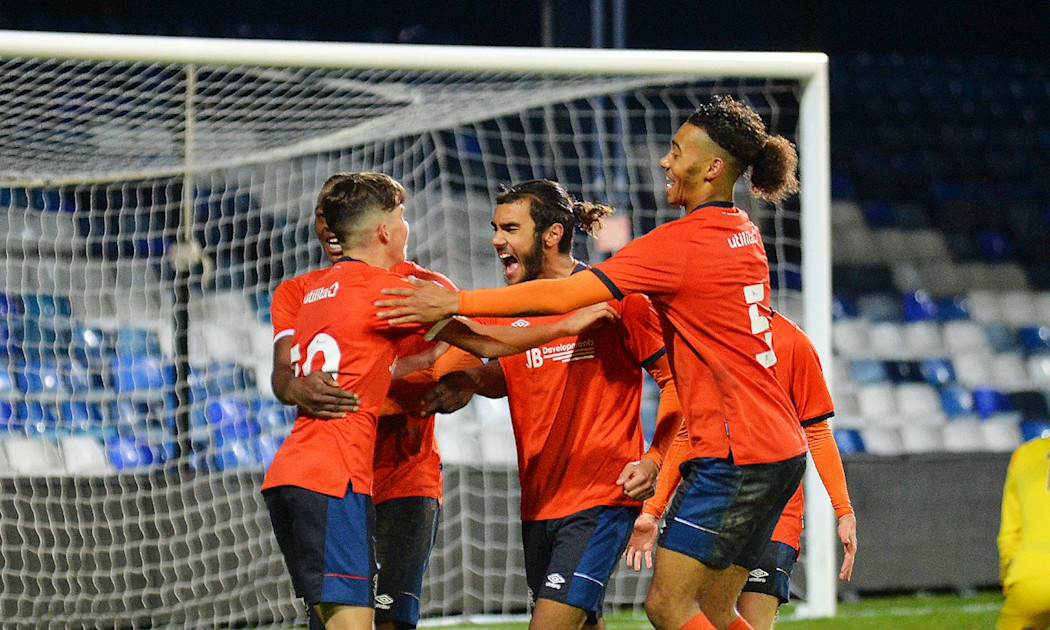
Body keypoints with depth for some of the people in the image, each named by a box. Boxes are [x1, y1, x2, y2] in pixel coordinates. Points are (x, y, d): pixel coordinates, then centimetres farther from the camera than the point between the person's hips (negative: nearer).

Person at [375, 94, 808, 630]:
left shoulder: (682, 242, -15)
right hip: (778, 449, 9)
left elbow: (564, 296, -17)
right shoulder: (743, 233, 14)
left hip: (734, 455, -9)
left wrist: (456, 303, -15)